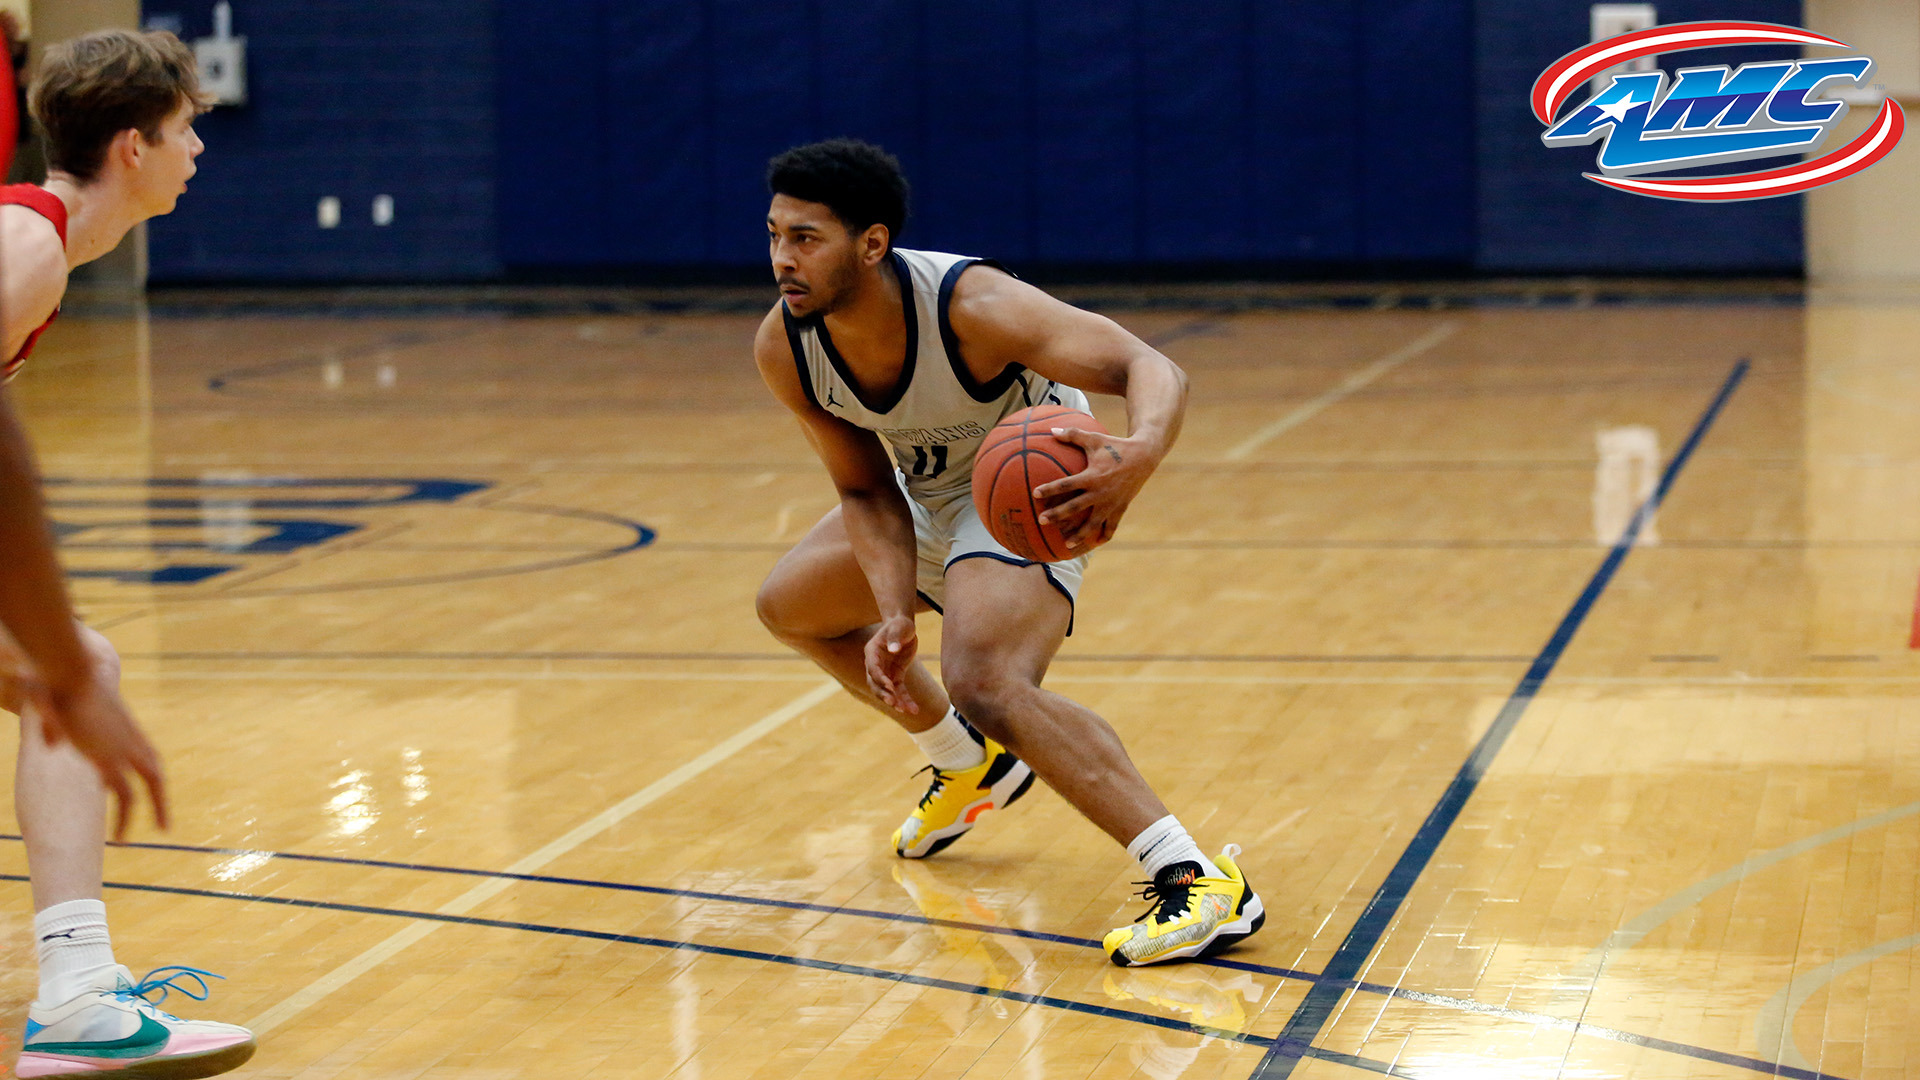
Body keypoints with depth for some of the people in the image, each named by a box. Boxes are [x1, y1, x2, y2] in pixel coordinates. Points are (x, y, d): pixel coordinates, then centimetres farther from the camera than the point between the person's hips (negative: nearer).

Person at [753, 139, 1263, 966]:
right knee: (791, 606, 25)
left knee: (984, 683, -33)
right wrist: (897, 614, -24)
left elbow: (1150, 369, -42)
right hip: (927, 496, 8)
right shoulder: (784, 349, -19)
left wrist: (1138, 454, -65)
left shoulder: (972, 307, -37)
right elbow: (866, 492, -8)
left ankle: (1198, 882, -34)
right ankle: (970, 767, 44)